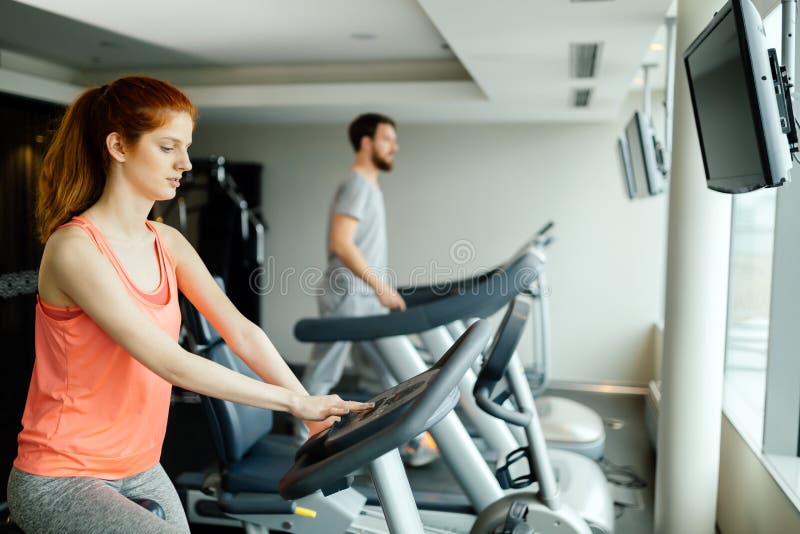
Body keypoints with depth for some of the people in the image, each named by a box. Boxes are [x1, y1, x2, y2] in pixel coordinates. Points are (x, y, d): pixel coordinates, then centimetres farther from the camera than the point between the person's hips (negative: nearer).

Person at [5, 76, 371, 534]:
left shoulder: (168, 243, 4)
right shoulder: (75, 247, -19)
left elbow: (242, 333, -4)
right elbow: (171, 363, -26)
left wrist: (315, 411, -14)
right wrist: (294, 402, -25)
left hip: (142, 472, 7)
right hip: (61, 483, -7)